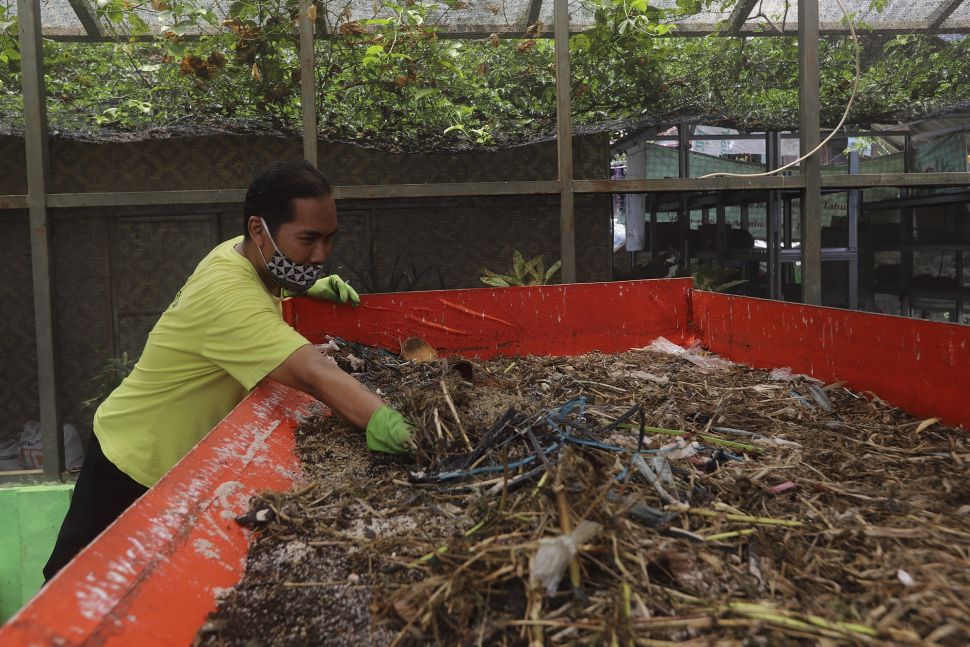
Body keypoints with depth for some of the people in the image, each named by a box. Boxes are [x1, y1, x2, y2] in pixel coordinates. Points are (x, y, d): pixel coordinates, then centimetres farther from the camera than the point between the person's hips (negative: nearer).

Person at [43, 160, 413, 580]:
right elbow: (310, 373, -48)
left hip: (183, 459, 8)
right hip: (135, 471, -8)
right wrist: (383, 421, -61)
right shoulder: (228, 294, -35)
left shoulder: (240, 253, -6)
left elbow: (265, 289, 19)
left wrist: (310, 287, -3)